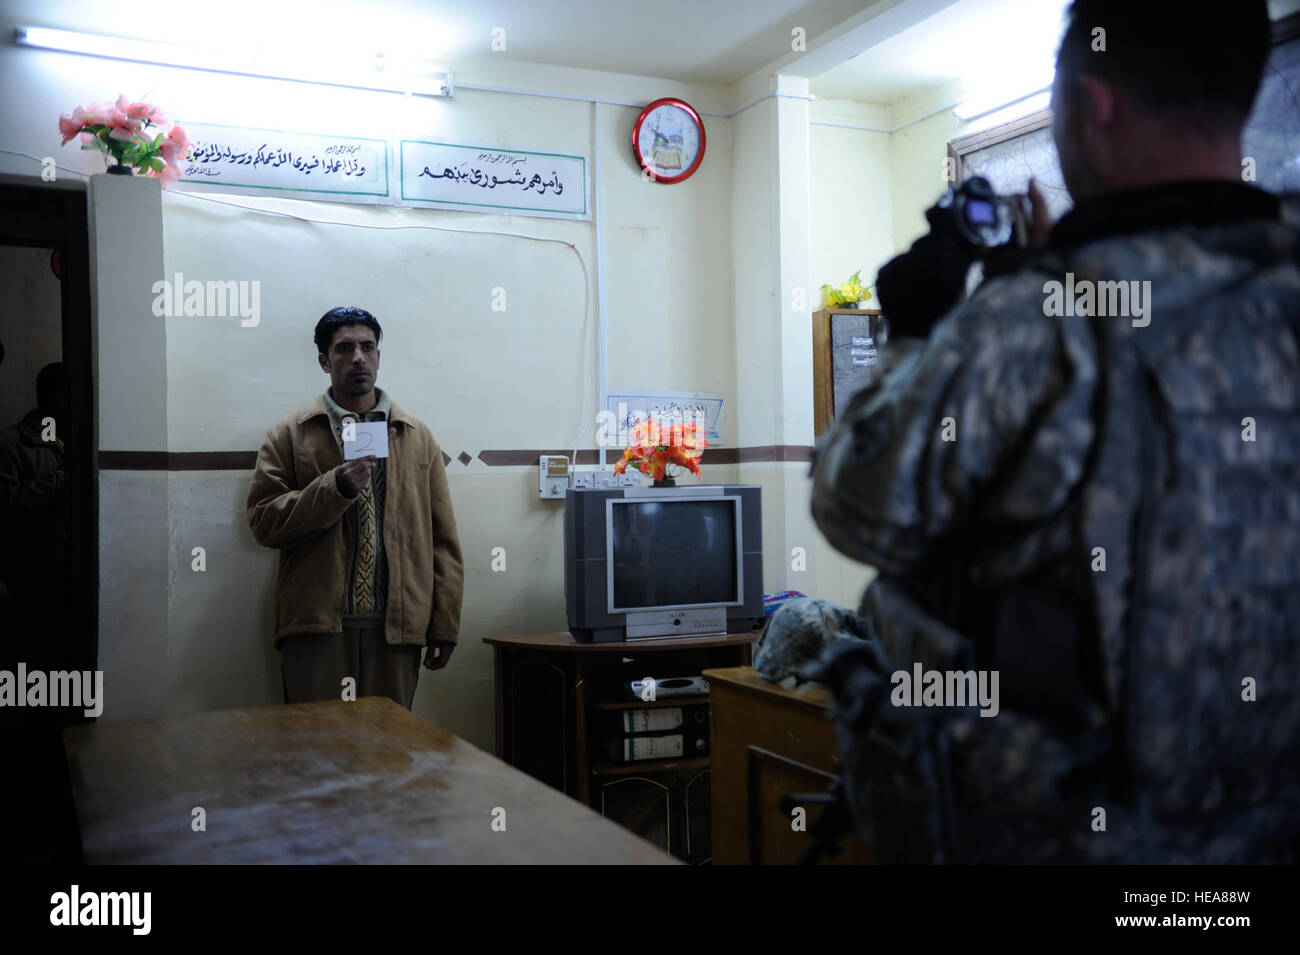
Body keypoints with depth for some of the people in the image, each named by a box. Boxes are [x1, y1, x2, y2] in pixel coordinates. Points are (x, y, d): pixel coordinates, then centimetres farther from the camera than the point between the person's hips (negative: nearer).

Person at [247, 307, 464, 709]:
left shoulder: (418, 438, 11)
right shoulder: (290, 435, 7)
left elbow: (443, 541, 8)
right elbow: (263, 521, -3)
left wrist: (444, 627, 3)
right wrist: (335, 488, -16)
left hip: (396, 627, 2)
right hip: (316, 626, -1)